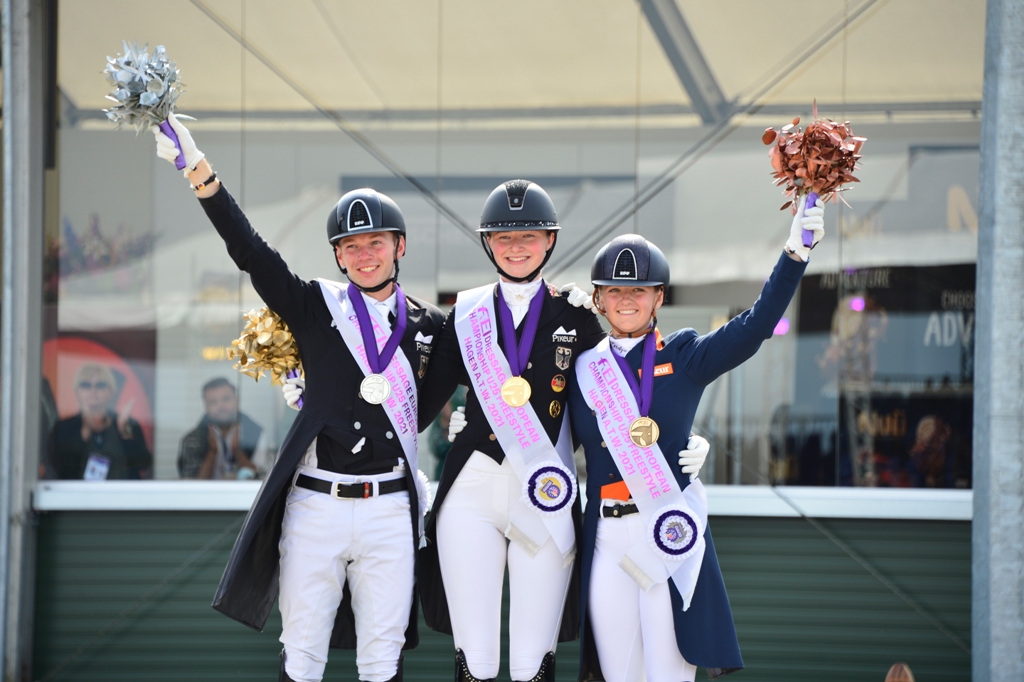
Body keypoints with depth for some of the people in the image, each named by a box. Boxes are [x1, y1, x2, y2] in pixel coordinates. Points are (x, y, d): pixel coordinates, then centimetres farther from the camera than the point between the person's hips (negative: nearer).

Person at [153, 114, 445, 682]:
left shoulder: (426, 325, 9)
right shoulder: (315, 307, 3)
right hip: (316, 504, -1)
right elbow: (250, 252, -6)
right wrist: (200, 173, -14)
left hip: (389, 508, 1)